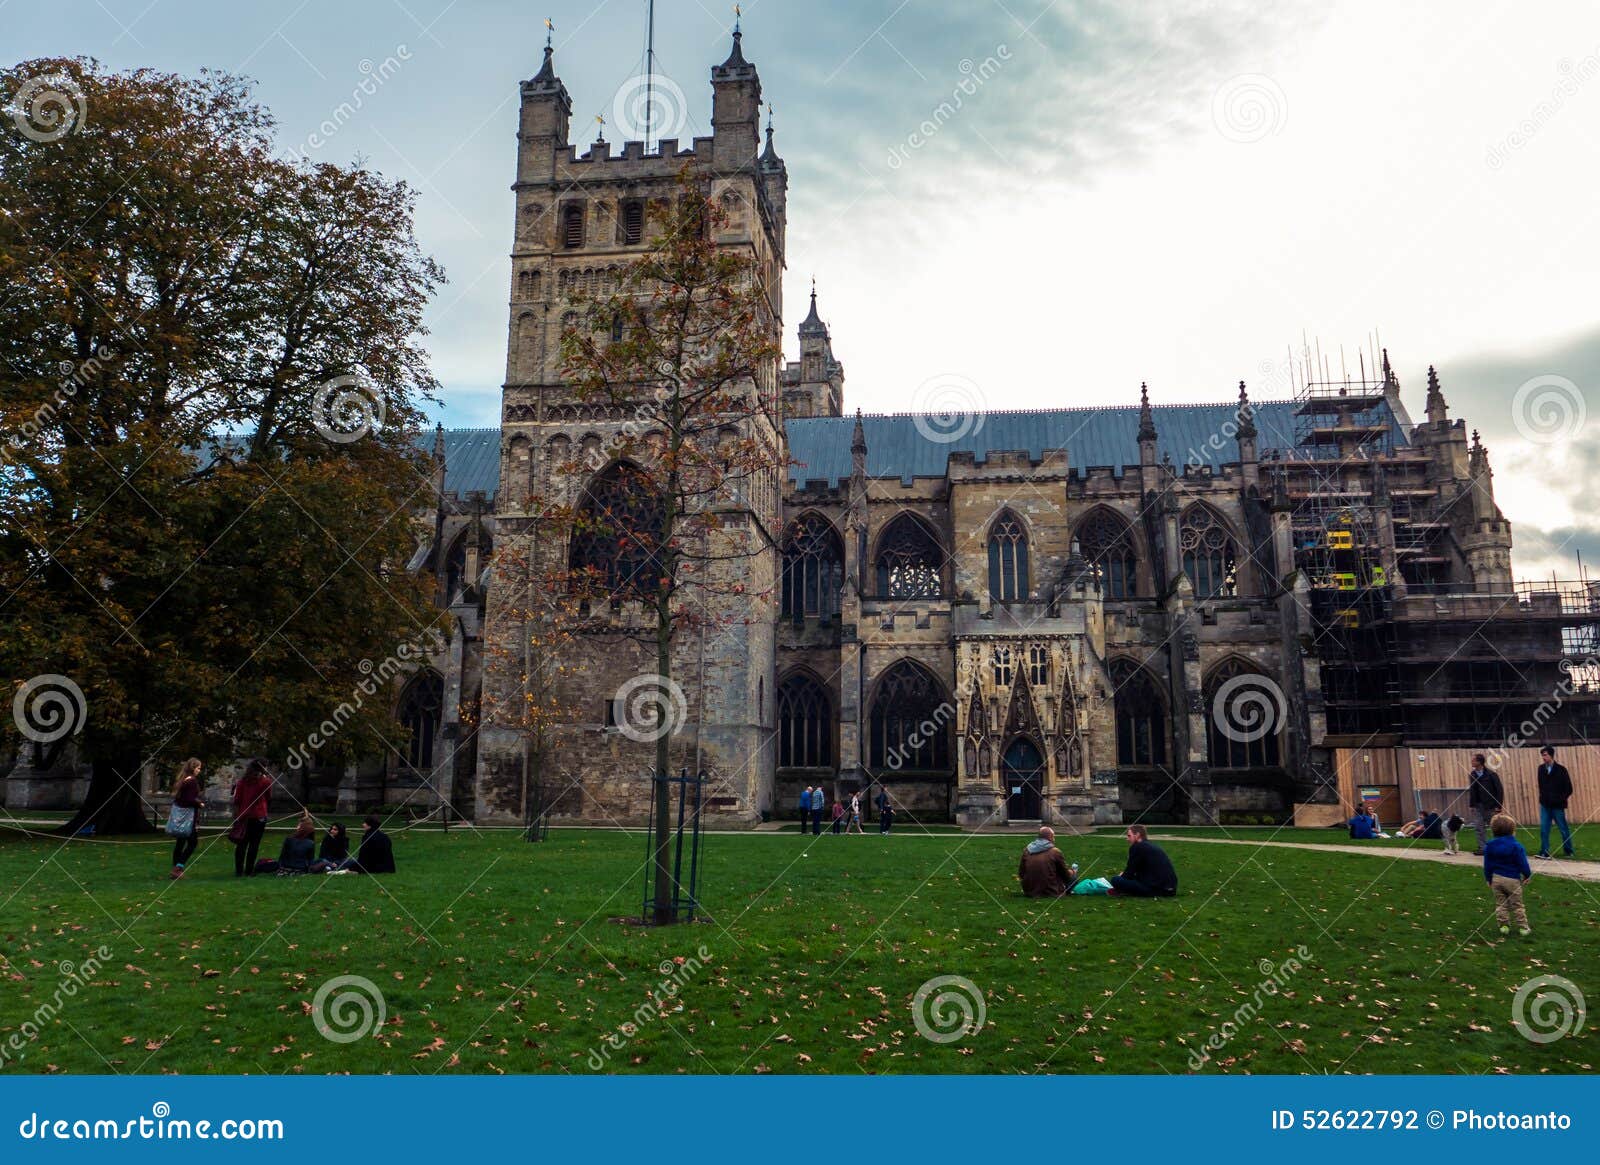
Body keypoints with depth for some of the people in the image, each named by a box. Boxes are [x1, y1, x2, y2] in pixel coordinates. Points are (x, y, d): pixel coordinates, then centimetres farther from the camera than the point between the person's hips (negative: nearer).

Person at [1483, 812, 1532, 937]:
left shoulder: (1489, 846, -1)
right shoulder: (1516, 846, -14)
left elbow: (1487, 865, 4)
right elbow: (1523, 863, -10)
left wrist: (1488, 879, 15)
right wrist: (1527, 875, 9)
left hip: (1496, 879, 3)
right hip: (1512, 879, -3)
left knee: (1500, 904, 12)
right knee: (1517, 905, 7)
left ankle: (1504, 925, 11)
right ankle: (1523, 927, 12)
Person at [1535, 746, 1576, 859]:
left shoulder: (1561, 769, -8)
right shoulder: (1541, 769, 3)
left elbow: (1568, 788, -5)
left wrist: (1563, 799, -8)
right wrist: (1542, 798, 5)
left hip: (1557, 806, -3)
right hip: (1545, 806, 3)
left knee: (1564, 829, 8)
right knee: (1543, 829, -1)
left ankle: (1568, 851, 22)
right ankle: (1544, 852, 3)